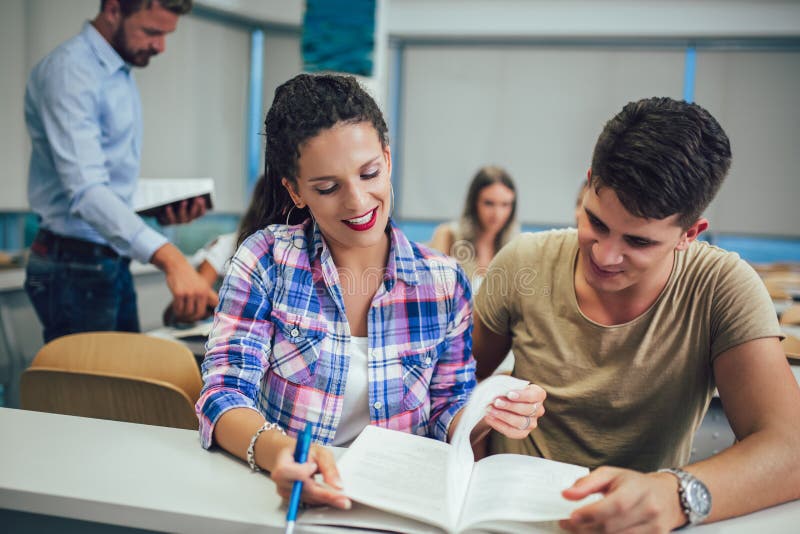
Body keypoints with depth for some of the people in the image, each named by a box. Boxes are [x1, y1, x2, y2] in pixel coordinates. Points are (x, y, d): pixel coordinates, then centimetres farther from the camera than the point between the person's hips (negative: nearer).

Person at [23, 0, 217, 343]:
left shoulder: (120, 76, 13)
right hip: (76, 266, -9)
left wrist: (162, 210, 2)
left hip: (113, 263, 9)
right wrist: (169, 258, -41)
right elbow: (85, 191, -30)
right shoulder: (69, 71, -17)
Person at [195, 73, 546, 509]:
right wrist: (276, 450, -32)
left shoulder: (444, 282, -1)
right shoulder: (267, 258, -5)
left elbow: (445, 414, 7)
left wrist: (487, 417, -16)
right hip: (287, 497, -2)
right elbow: (224, 393, -11)